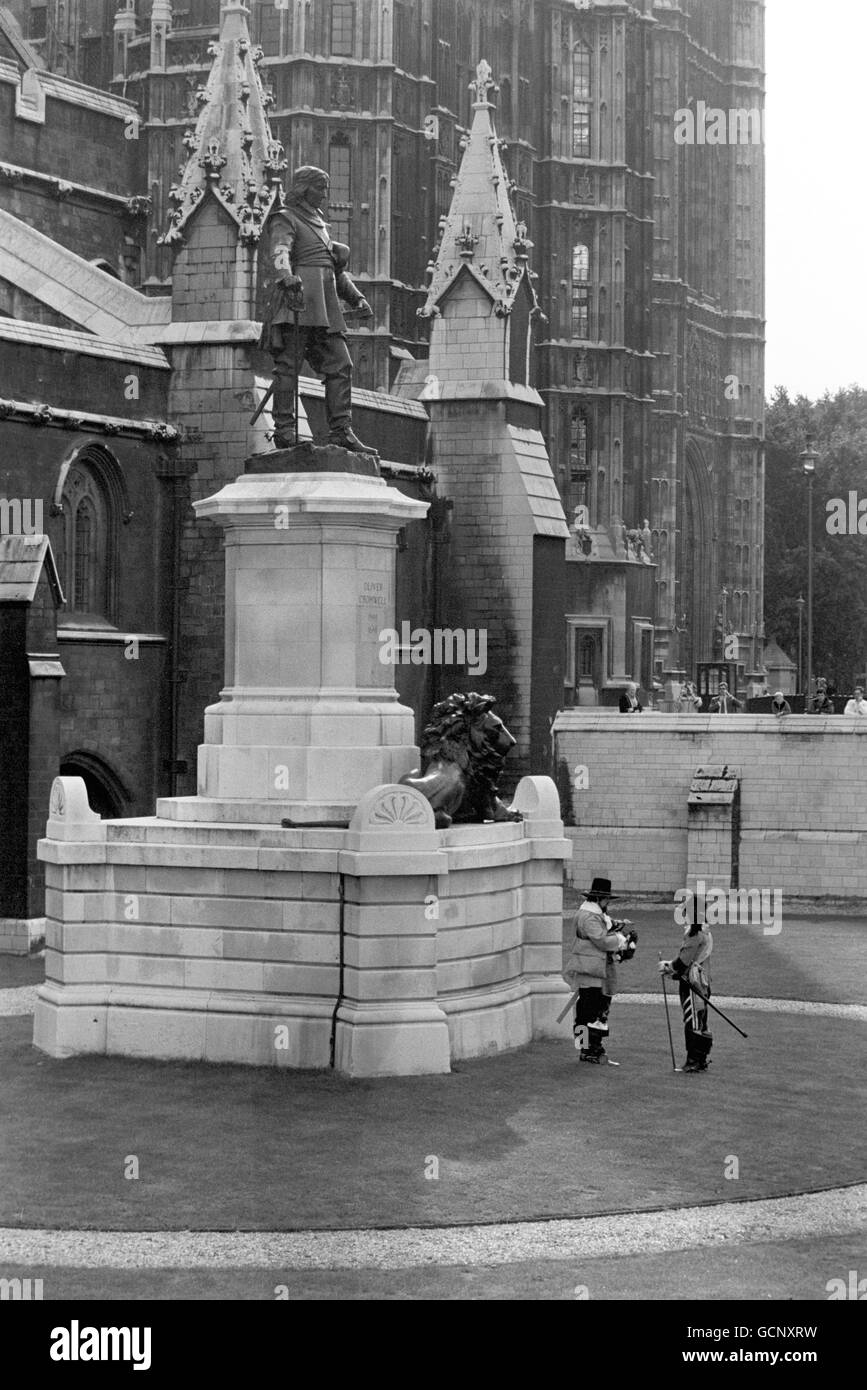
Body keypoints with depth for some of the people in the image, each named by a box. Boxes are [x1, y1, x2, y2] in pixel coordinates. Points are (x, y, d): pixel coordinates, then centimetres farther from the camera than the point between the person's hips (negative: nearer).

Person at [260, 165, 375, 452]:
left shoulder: (318, 223, 30)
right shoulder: (285, 219, 3)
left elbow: (334, 268, 38)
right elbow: (279, 253, -18)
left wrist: (356, 297, 29)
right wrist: (288, 279, -38)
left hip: (324, 306, 8)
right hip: (297, 299, -8)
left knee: (340, 364, 1)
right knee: (288, 363, -12)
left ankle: (340, 432, 1)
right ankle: (284, 431, -17)